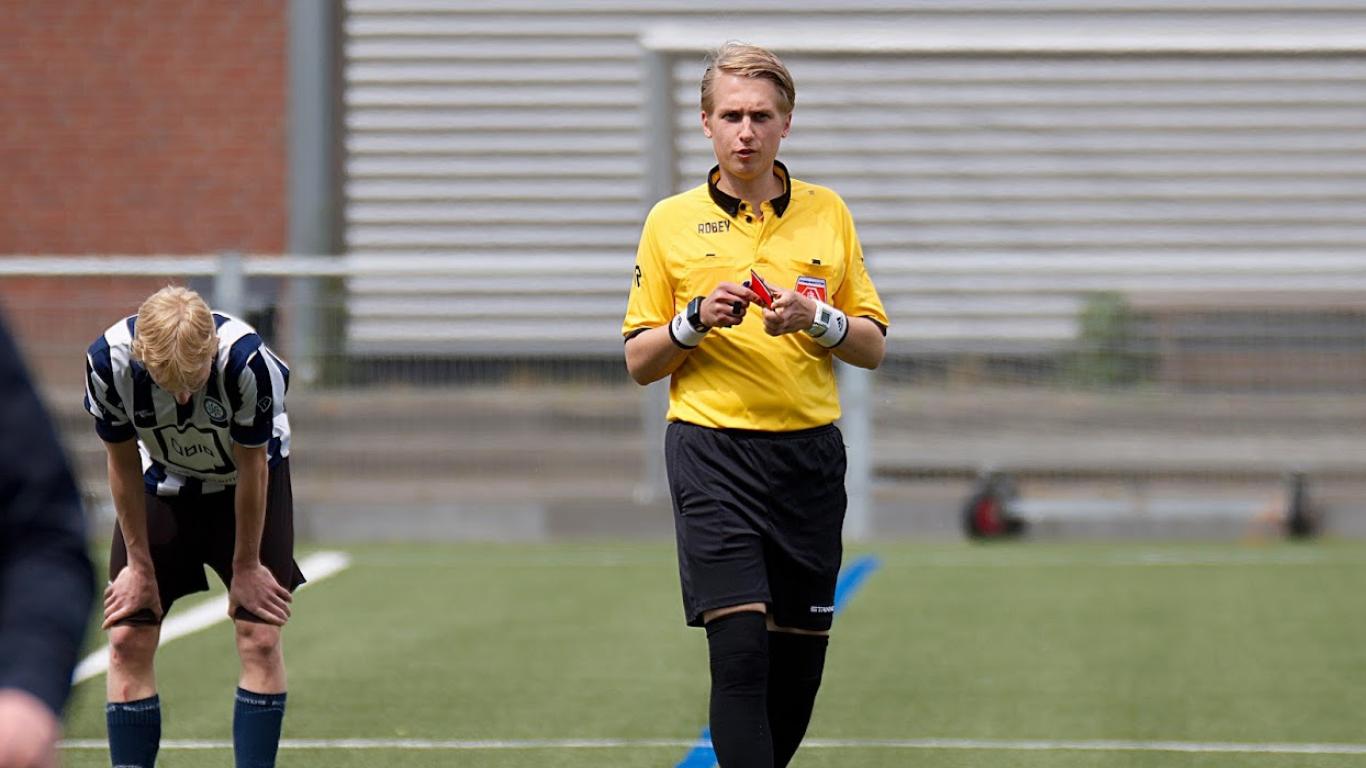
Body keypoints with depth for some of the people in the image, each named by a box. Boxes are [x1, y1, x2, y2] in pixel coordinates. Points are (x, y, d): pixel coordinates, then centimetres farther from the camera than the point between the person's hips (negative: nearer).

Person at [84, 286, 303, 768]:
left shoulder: (246, 359, -37)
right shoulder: (109, 362, -31)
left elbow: (251, 468, -21)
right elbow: (123, 465, -15)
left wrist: (246, 567, -12)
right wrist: (139, 564, -7)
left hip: (249, 481, -2)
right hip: (161, 484, 2)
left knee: (259, 638, -11)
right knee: (127, 639, -6)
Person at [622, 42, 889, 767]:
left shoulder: (827, 213, 9)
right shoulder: (671, 221, 4)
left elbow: (872, 347, 10)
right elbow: (638, 361, 7)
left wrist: (817, 319, -10)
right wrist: (695, 321, -12)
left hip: (808, 454, 3)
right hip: (712, 453, -3)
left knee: (800, 658, 6)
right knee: (740, 646, -16)